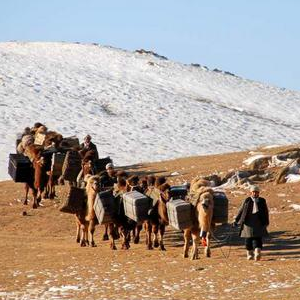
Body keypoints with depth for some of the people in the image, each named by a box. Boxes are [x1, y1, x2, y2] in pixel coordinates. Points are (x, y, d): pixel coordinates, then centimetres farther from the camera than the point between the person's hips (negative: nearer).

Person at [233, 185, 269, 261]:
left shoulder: (262, 201, 9)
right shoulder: (247, 201, 8)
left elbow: (266, 212, 9)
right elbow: (241, 210, 9)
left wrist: (266, 223, 4)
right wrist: (236, 220, 3)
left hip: (258, 222, -1)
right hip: (248, 222, 1)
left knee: (258, 238, -5)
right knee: (248, 238, 0)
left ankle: (257, 253, -9)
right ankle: (250, 254, 3)